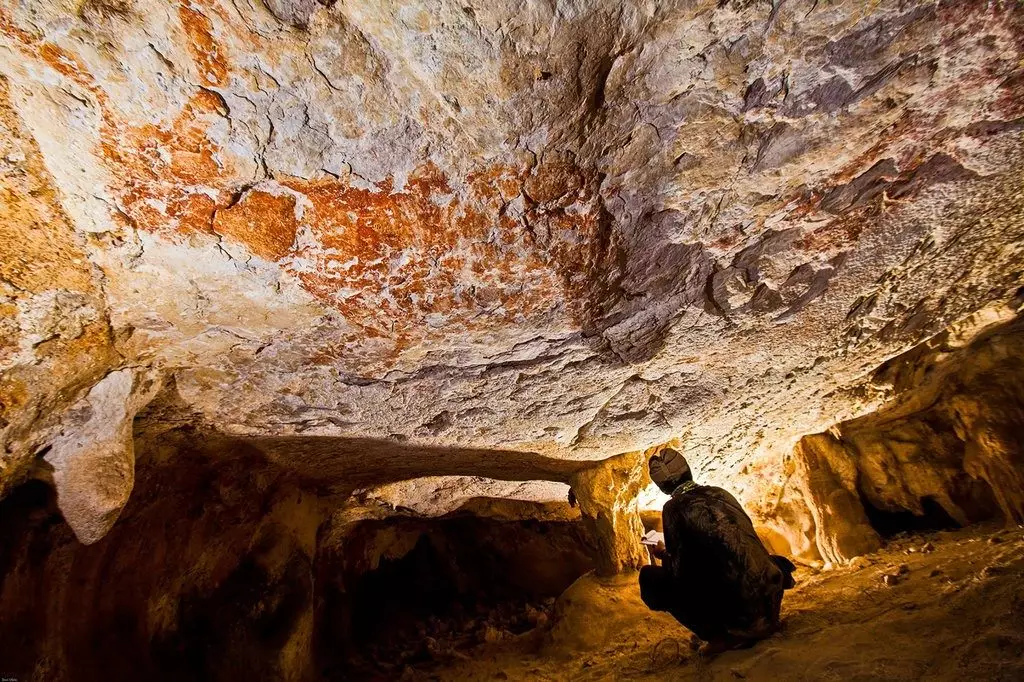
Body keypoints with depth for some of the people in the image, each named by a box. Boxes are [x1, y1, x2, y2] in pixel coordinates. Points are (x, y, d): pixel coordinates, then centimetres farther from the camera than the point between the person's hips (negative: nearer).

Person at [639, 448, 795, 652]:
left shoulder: (674, 508, -9)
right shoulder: (720, 493, 9)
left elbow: (678, 573, -8)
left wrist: (664, 556, 14)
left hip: (739, 610, -7)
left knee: (649, 577, 4)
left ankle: (722, 634, 1)